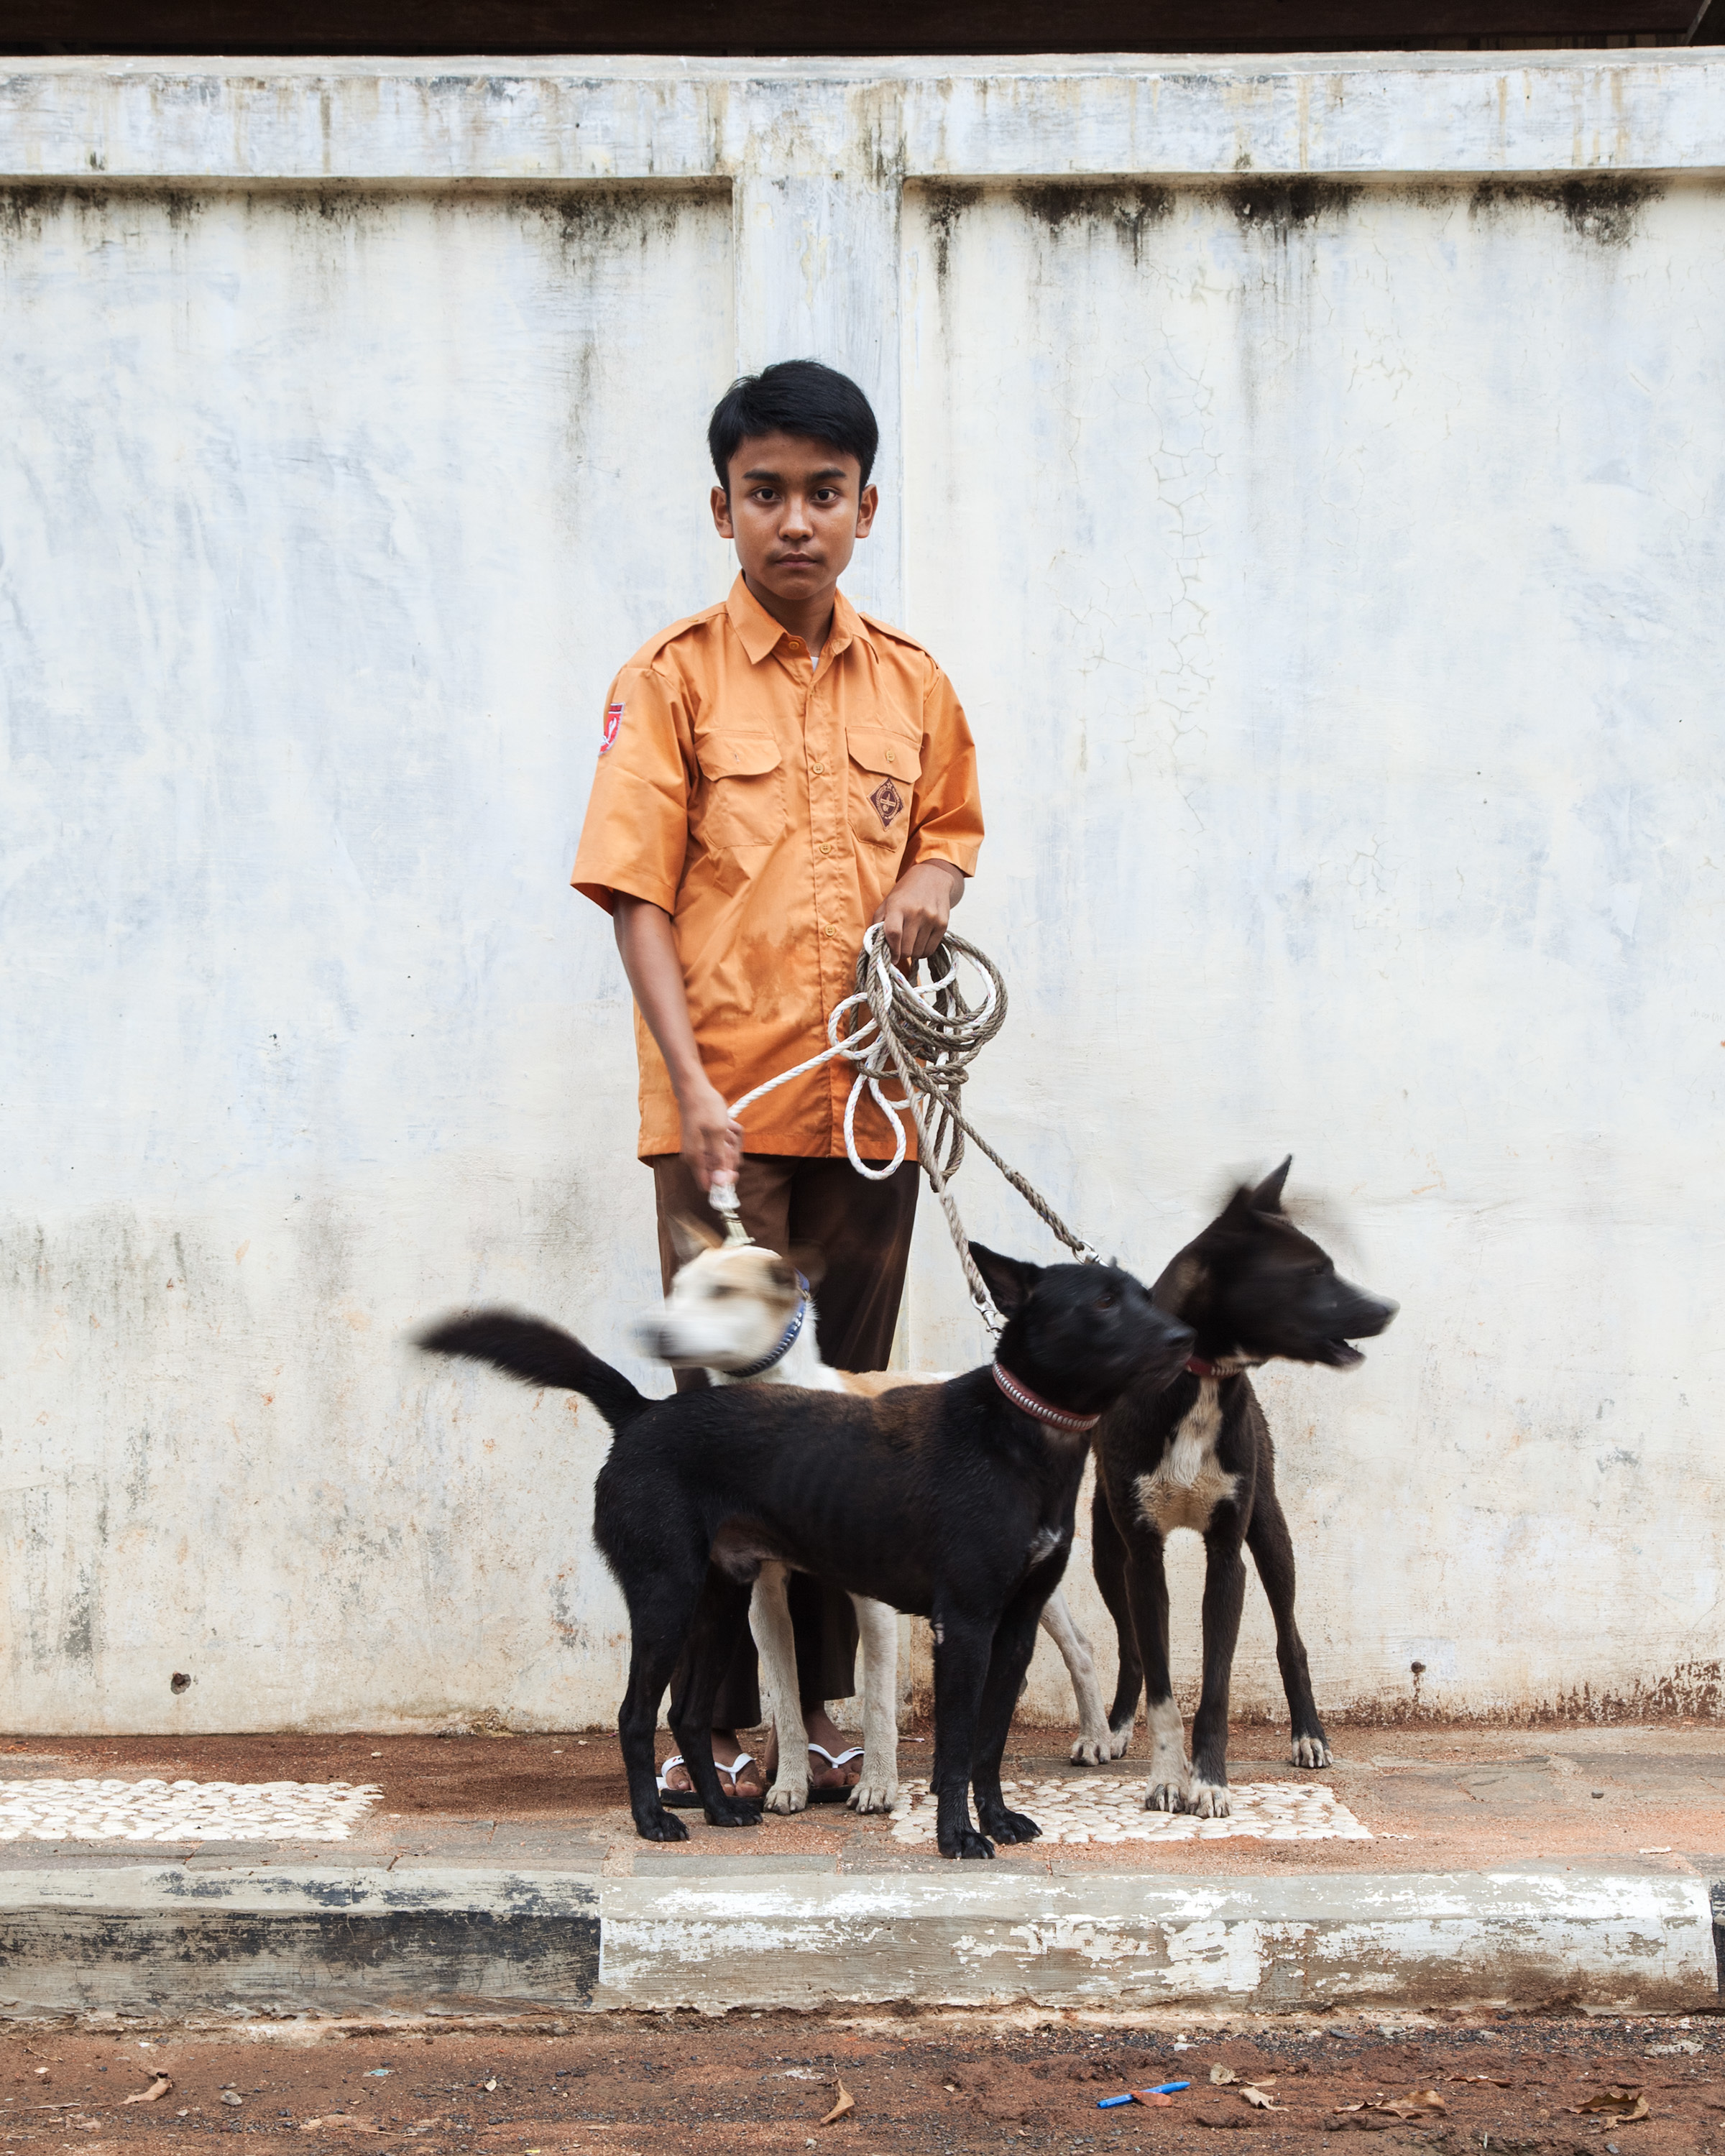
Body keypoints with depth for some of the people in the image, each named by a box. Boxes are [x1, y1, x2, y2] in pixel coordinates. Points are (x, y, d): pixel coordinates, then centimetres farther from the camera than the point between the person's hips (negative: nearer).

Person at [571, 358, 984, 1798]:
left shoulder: (912, 684, 8)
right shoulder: (675, 678, -3)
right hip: (725, 1106, -4)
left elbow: (953, 821, 24)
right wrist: (693, 1087, -15)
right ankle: (718, 1721, 10)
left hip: (868, 1098, 4)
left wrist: (934, 879, -1)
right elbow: (636, 891, -7)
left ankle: (822, 1707, 23)